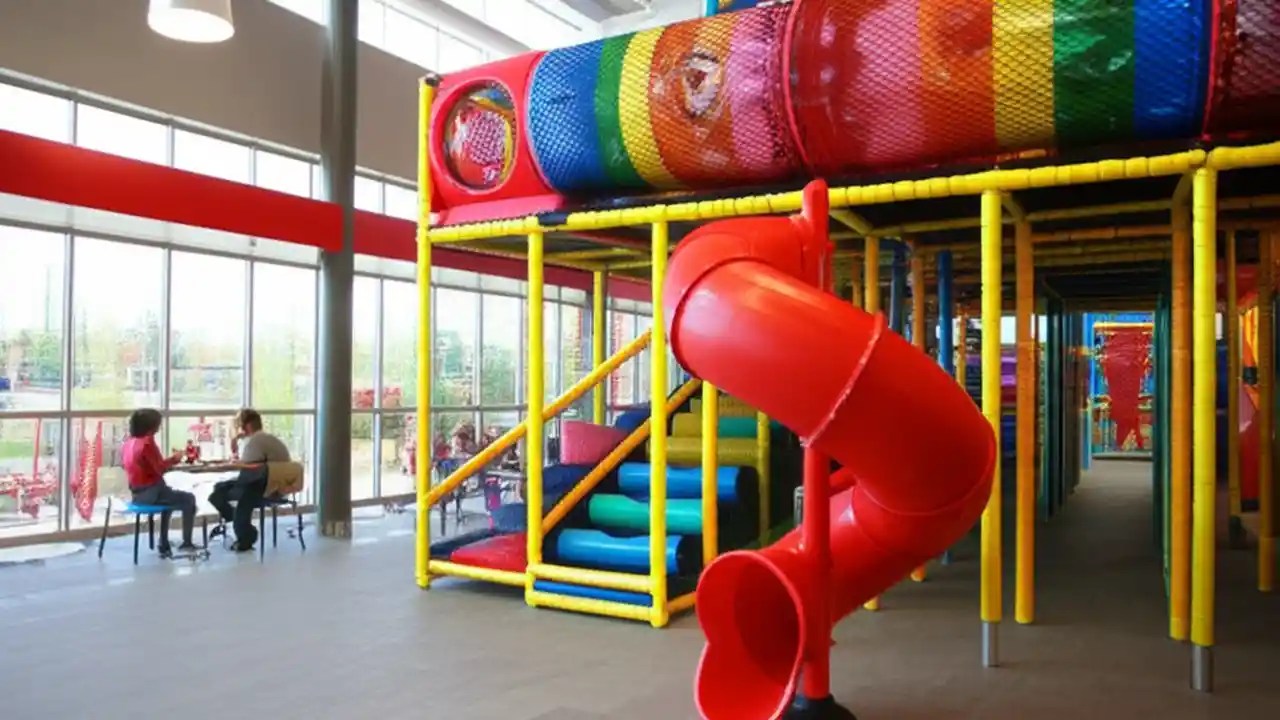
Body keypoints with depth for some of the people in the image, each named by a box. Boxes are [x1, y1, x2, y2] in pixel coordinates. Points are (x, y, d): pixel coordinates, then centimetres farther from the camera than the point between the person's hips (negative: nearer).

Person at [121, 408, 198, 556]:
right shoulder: (147, 442, -19)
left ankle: (164, 545, 33)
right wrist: (174, 459, -4)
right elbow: (160, 469, -20)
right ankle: (186, 543, 11)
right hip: (151, 493, -9)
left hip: (137, 493, 9)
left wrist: (169, 460, 12)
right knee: (189, 499, 9)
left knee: (170, 495, 34)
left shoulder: (128, 443, 7)